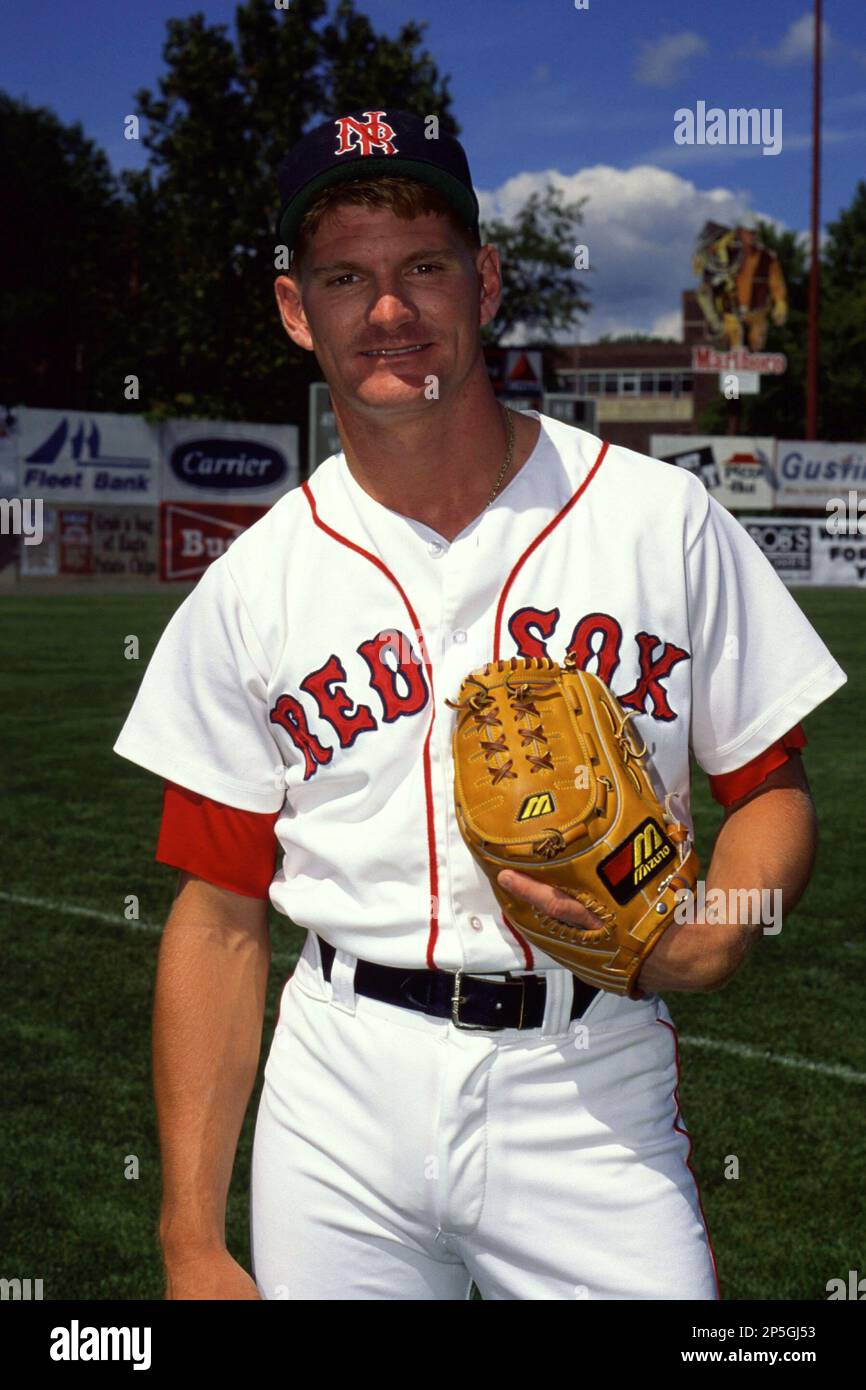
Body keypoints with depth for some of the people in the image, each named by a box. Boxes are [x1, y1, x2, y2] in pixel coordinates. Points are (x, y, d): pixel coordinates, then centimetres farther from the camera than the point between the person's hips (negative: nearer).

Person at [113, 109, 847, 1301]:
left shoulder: (663, 518, 0)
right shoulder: (252, 583, 2)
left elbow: (772, 791, 6)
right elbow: (220, 919, 3)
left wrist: (708, 943, -17)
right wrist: (193, 1243, -1)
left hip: (594, 1099, 0)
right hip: (338, 1107, 1)